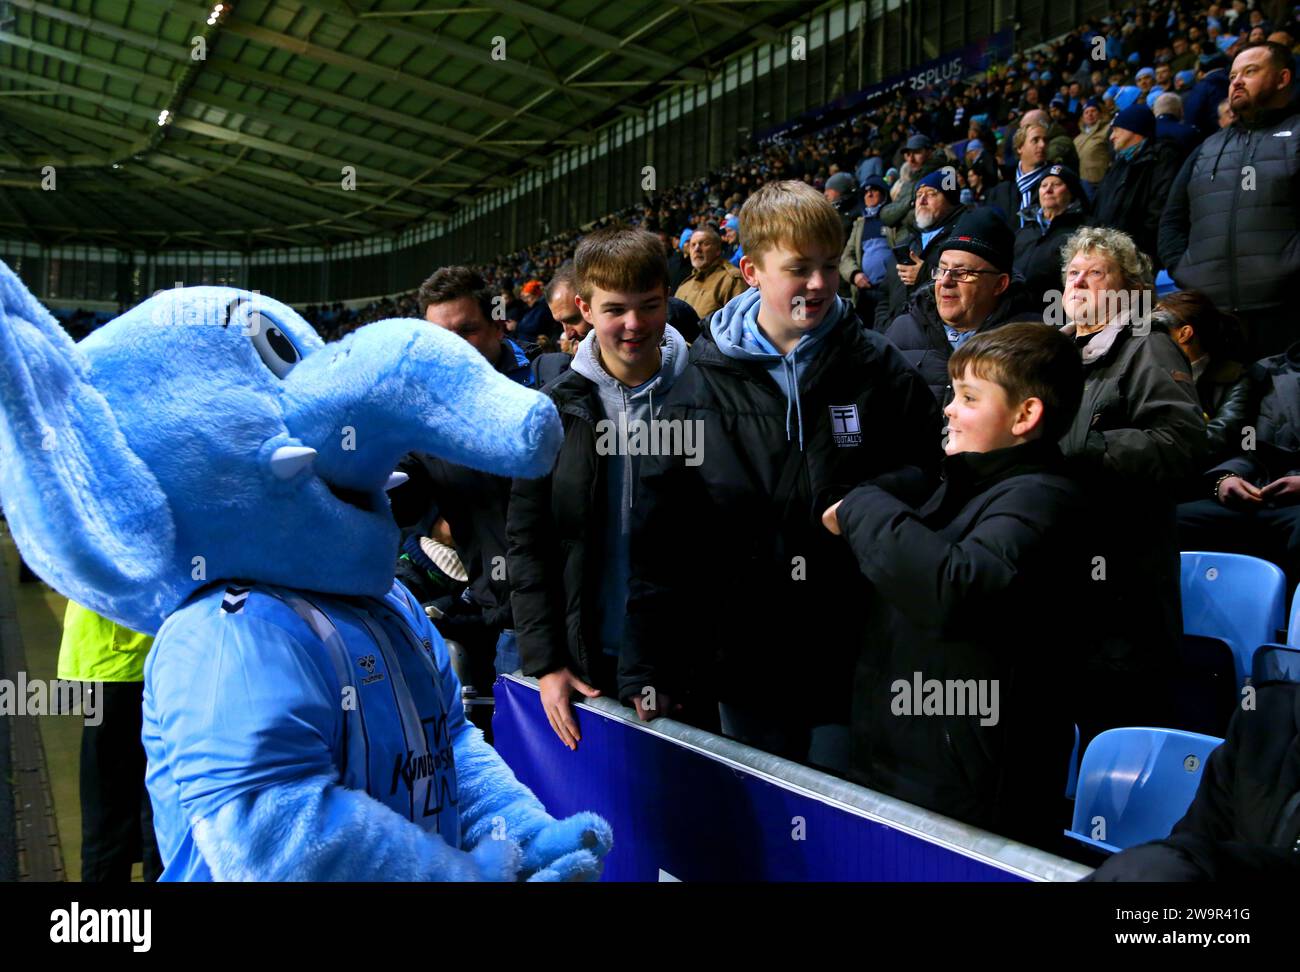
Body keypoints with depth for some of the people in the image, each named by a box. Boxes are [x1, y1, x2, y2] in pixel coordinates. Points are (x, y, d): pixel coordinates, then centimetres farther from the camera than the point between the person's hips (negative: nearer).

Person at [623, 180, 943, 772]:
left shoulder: (879, 368, -2)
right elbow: (660, 539, -1)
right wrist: (647, 673, -4)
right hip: (746, 661, 1)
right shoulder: (703, 383, -2)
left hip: (850, 659, -1)